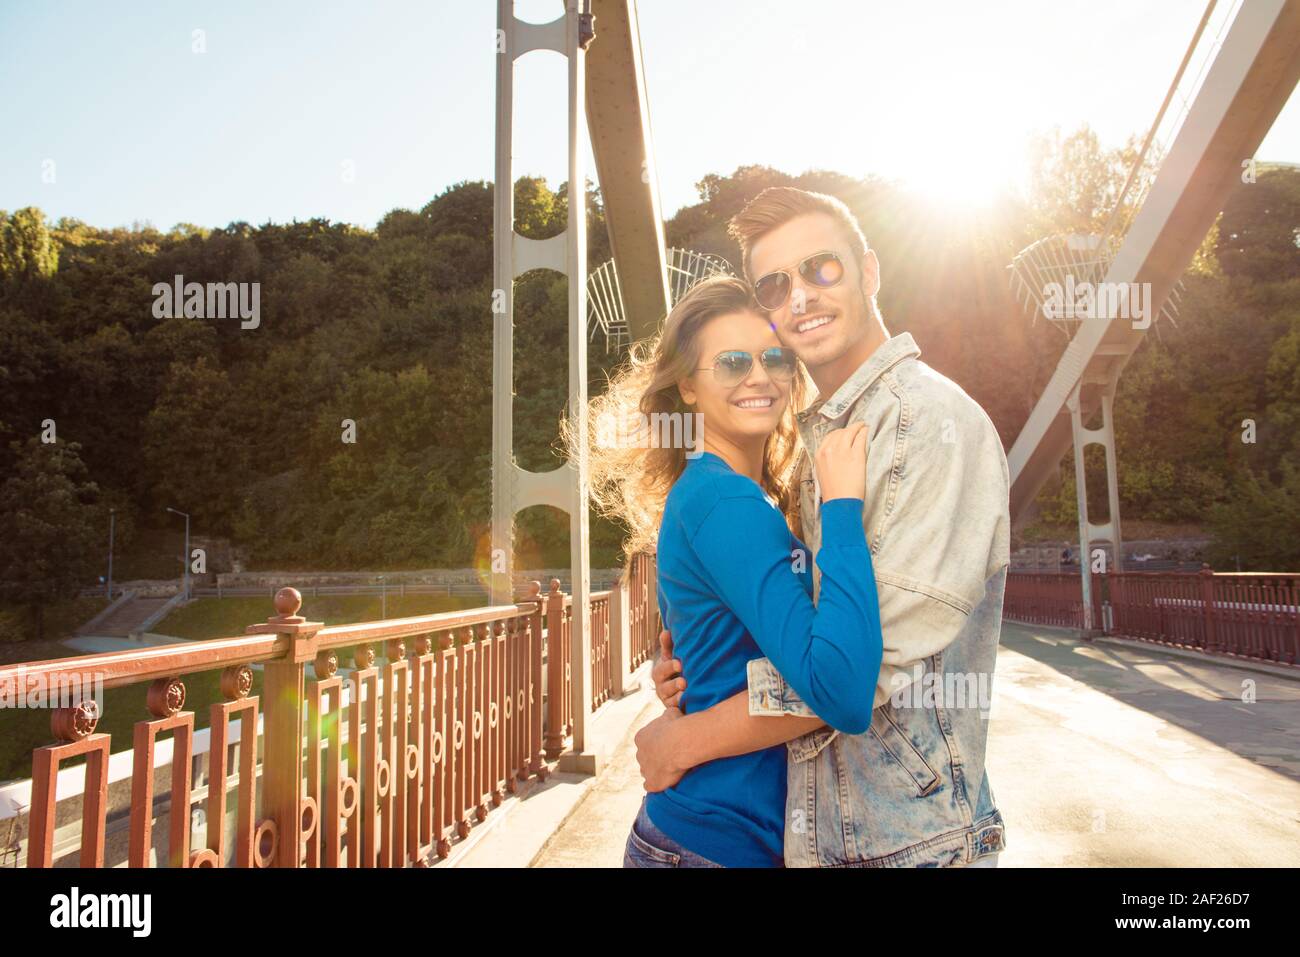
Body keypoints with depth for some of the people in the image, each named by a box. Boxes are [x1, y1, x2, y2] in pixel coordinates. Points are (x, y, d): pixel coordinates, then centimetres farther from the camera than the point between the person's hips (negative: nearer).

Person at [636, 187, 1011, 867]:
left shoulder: (935, 420, -18)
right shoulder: (820, 437, 8)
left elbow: (878, 656, -24)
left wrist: (688, 738, -15)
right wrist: (696, 666, -4)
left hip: (910, 838, -7)